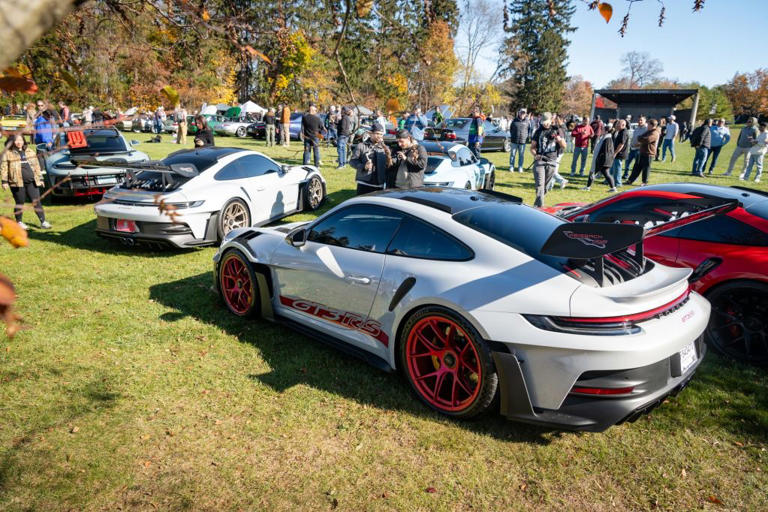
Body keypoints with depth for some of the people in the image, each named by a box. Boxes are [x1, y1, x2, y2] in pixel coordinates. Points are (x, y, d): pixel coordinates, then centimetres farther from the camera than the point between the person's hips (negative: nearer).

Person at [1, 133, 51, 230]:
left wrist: (40, 178, 15)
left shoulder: (30, 152, 14)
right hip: (17, 182, -3)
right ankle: (19, 222, 18)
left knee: (36, 202, -1)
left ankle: (43, 222, 0)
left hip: (32, 182, 3)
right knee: (20, 203, 4)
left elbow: (37, 166, 18)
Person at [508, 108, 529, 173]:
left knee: (521, 155, 6)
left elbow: (529, 130, 12)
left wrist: (526, 136, 4)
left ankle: (520, 167, 13)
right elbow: (510, 129, 14)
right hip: (514, 141, 0)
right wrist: (512, 136, 8)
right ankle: (511, 167, 12)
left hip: (522, 141, 0)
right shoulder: (514, 120, 4)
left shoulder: (527, 122, 3)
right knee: (513, 154, 4)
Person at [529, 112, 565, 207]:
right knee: (539, 184, -15)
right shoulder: (538, 131, 10)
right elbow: (532, 147, 10)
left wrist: (560, 140, -13)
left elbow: (564, 146, 9)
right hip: (539, 160, -1)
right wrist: (535, 155, -11)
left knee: (545, 185, 7)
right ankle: (540, 205, -21)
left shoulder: (556, 131, 9)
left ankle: (537, 203, 22)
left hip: (551, 161, 1)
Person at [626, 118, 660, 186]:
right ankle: (631, 180, 16)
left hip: (648, 153, -9)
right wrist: (640, 139, 2)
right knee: (637, 167, 11)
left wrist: (640, 139, -11)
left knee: (646, 167, -1)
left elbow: (647, 140, -29)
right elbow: (642, 137, 24)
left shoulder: (655, 133, -16)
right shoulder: (649, 131, 16)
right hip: (642, 151, 9)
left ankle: (645, 182, 9)